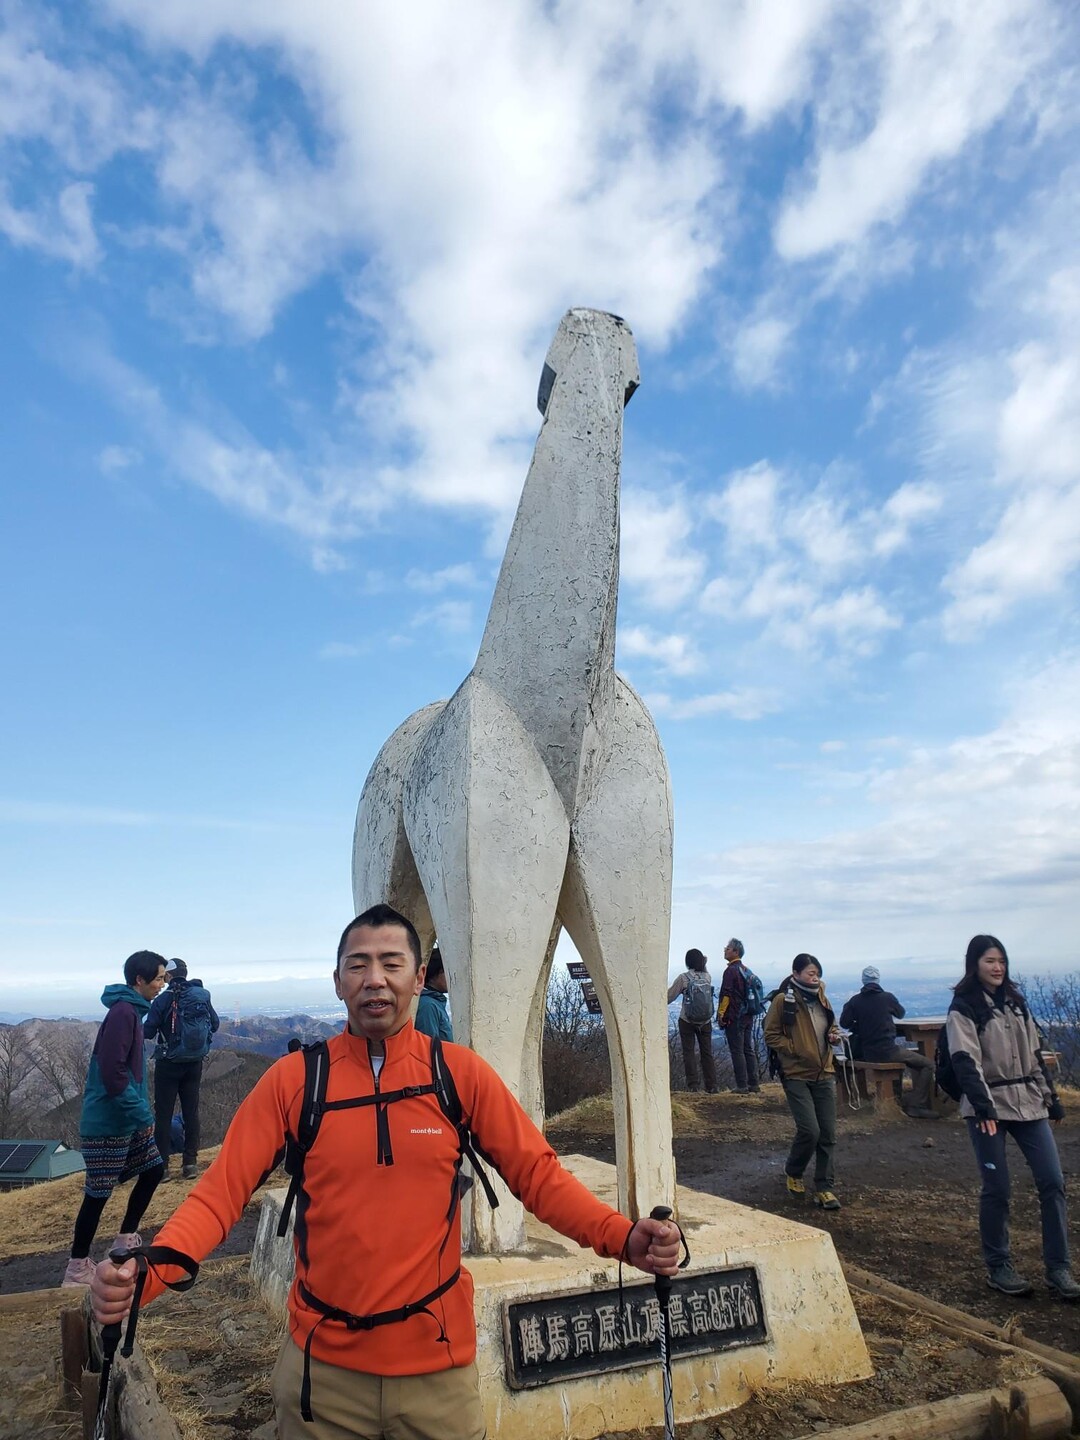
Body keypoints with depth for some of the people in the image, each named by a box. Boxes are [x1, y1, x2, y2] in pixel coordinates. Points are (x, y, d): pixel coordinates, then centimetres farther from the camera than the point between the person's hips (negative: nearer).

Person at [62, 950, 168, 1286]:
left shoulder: (131, 1010, 9)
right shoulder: (123, 1012, -22)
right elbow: (112, 1072, -26)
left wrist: (141, 1112, 18)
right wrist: (142, 1114, -19)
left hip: (126, 1118, 10)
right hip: (107, 1122, -10)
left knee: (152, 1169, 15)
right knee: (98, 1193, 2)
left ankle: (125, 1241, 27)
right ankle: (77, 1267, 16)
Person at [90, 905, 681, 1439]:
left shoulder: (461, 1074, -10)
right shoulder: (293, 1079, -9)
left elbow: (537, 1174, -8)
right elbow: (220, 1192, -9)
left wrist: (624, 1238, -22)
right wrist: (145, 1273, -26)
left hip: (436, 1363, 0)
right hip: (321, 1364, 1)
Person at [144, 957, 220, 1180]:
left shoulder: (164, 1000, -14)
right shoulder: (203, 996, -2)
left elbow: (148, 1032, -12)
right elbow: (215, 1024, 7)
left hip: (169, 1063, -4)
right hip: (195, 1063, 4)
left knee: (163, 1113, 5)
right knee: (191, 1111, 11)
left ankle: (162, 1164, 6)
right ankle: (190, 1163, 13)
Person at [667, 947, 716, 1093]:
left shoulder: (683, 978, -11)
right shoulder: (707, 977, -2)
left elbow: (669, 996, -5)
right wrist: (704, 965, 17)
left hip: (687, 1021, -4)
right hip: (705, 1021, 4)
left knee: (689, 1052, 5)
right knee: (707, 1053, 11)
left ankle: (693, 1085, 1)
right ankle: (711, 1086, 12)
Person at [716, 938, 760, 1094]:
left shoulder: (731, 970, -13)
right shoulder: (746, 970, 14)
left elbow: (726, 995, -17)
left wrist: (721, 1014, -11)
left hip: (734, 1017, -8)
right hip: (748, 1016, 8)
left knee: (737, 1052, -4)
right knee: (749, 1050, 12)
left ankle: (742, 1086, -2)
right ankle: (753, 1084, 14)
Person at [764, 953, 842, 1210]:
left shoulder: (821, 999, 9)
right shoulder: (782, 1000, -10)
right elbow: (771, 1036, -8)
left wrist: (834, 1036, 2)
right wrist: (797, 1050, -17)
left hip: (824, 1075, 6)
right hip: (797, 1075, -6)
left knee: (828, 1134, 3)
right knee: (809, 1130, -13)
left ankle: (823, 1187, 17)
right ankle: (793, 1173, 15)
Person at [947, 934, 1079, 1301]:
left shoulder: (1016, 1002, 12)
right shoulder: (963, 1008, -9)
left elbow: (1033, 1054, 18)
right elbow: (965, 1061, -18)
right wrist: (983, 1106, -26)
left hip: (1028, 1103, 6)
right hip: (989, 1108, -6)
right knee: (997, 1189, 0)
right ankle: (998, 1267, 16)